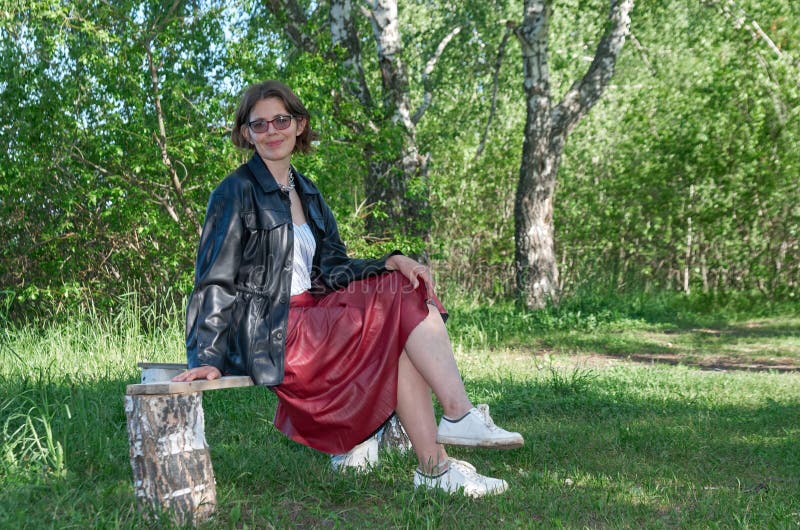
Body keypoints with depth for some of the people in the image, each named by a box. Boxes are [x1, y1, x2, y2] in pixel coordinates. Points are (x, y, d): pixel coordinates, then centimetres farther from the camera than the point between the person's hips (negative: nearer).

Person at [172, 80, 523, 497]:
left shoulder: (307, 195, 19)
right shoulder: (236, 193, -3)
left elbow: (332, 269, 13)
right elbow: (214, 283, -7)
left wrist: (390, 262, -4)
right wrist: (207, 358, -16)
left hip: (312, 319, 7)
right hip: (267, 336, -7)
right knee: (402, 306, -18)